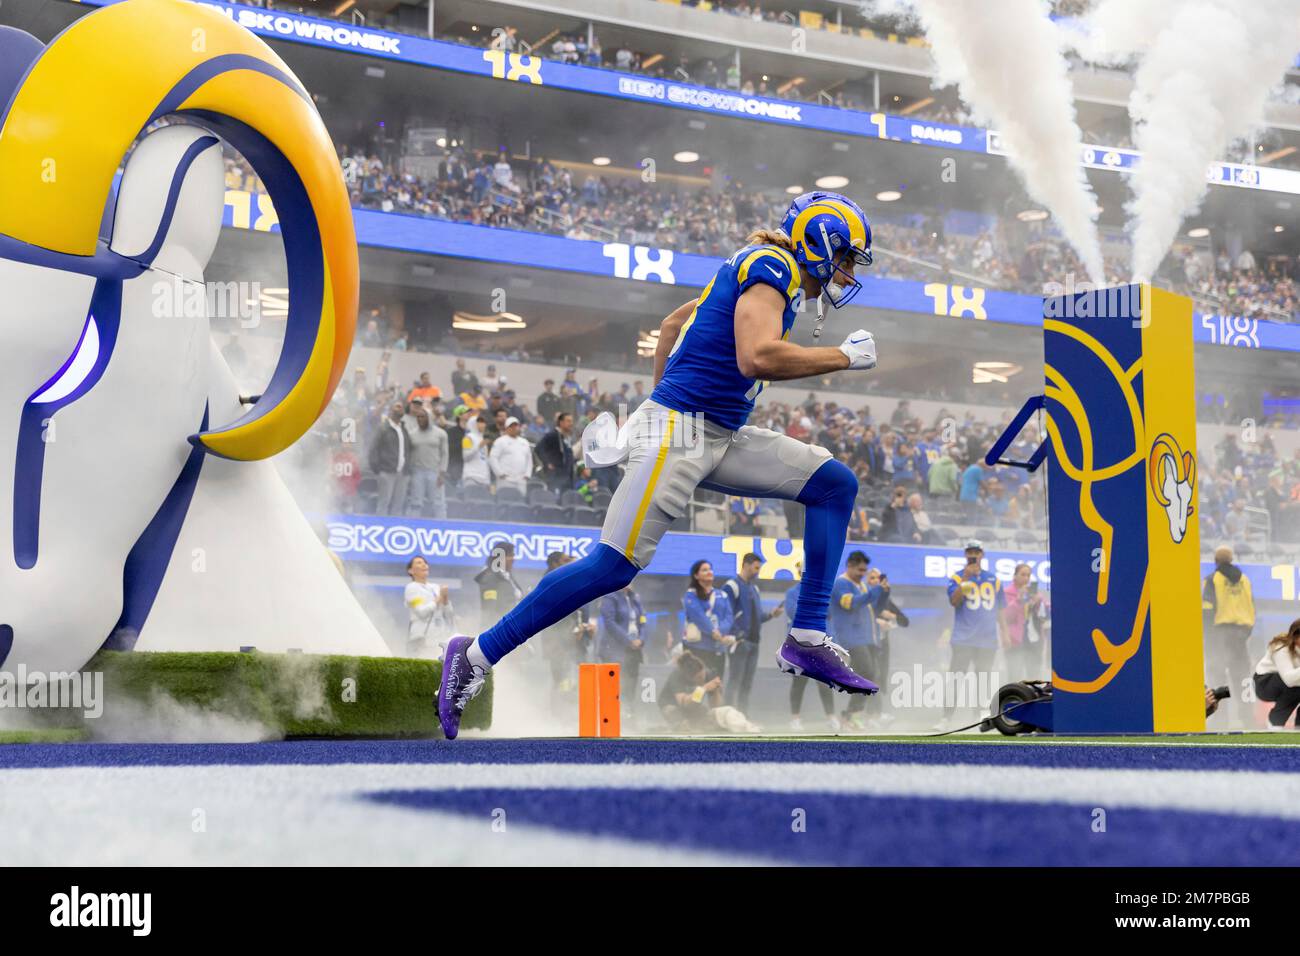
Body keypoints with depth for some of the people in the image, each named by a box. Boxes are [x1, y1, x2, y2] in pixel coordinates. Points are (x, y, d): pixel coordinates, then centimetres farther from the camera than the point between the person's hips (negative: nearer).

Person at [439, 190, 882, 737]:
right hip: (678, 433, -10)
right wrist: (844, 357, -14)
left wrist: (661, 397, 31)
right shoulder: (773, 265, -9)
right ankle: (477, 655, -5)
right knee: (614, 565, -13)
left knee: (835, 484, 6)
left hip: (721, 439, 10)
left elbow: (672, 323, 28)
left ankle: (806, 640, 4)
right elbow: (756, 358, -26)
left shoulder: (761, 270, 18)